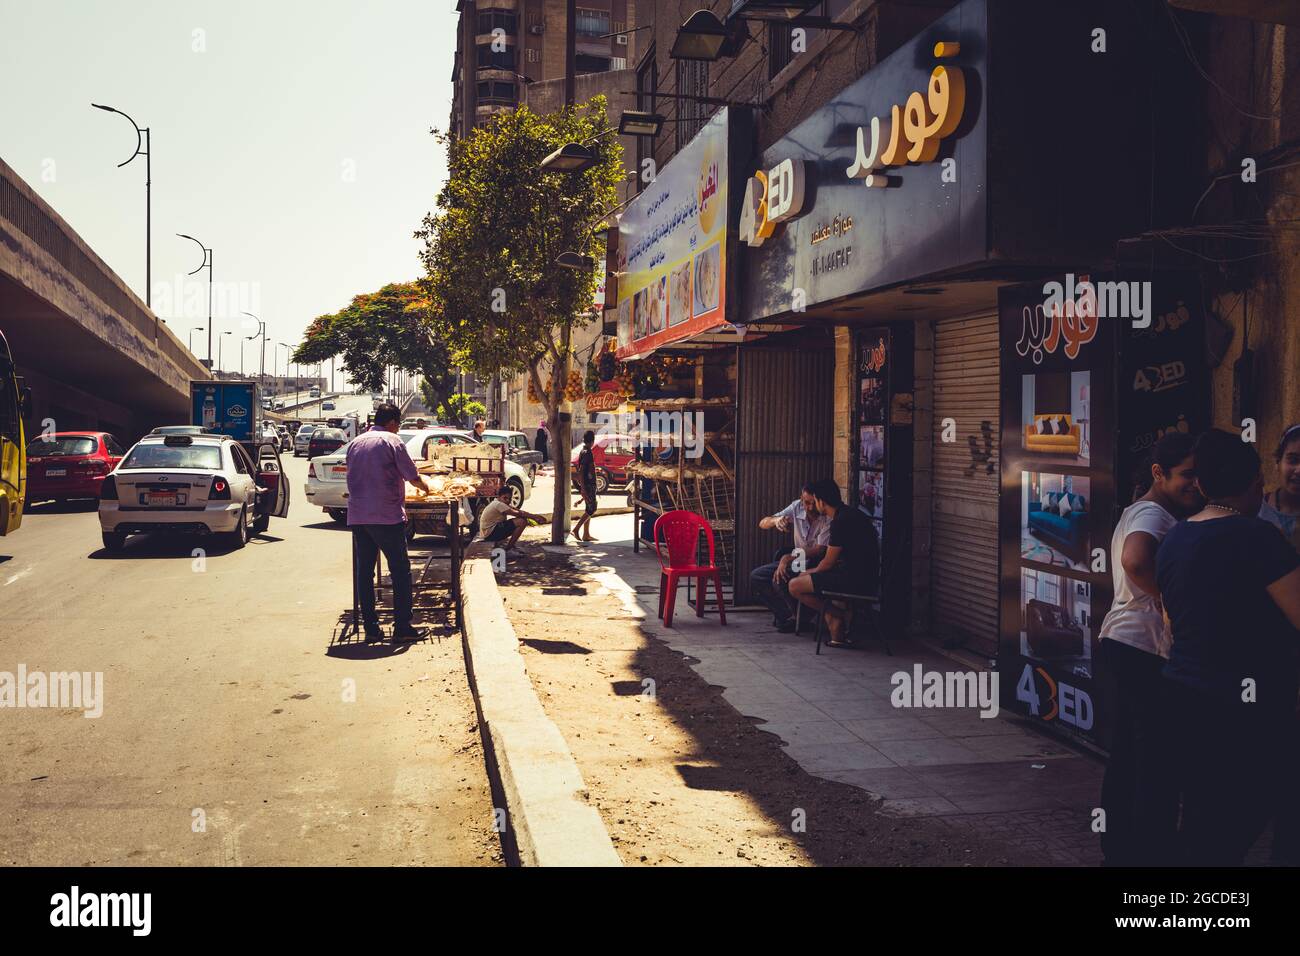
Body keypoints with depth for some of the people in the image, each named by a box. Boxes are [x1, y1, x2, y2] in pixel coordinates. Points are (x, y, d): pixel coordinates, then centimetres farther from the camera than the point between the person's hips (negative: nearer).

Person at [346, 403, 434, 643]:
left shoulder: (354, 443, 14)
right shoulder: (392, 441, -3)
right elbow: (412, 476, -2)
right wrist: (427, 487, 19)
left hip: (357, 516, 6)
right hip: (387, 515, -6)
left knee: (365, 571, 9)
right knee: (400, 570, 2)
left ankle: (370, 627, 10)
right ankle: (402, 627, 0)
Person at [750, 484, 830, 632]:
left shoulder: (828, 518, -20)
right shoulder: (796, 507, -4)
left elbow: (820, 550, -25)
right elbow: (762, 523, -4)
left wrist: (789, 557, -31)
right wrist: (775, 520, -28)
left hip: (816, 563, -7)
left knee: (779, 580, -31)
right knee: (755, 578, -7)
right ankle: (786, 614, 1)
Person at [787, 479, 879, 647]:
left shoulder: (841, 521, -16)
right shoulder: (851, 513, 14)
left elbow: (829, 562, -11)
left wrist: (811, 572, 10)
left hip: (855, 581, -10)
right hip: (867, 579, 10)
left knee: (795, 586, -8)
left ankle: (837, 617, 5)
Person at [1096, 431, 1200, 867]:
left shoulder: (1136, 512, 18)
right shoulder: (1154, 514, -15)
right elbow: (1136, 560, -35)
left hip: (1124, 640, 11)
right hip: (1146, 646, -11)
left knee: (1127, 753, 16)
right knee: (1158, 763, -5)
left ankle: (1118, 848, 26)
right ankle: (1150, 853, 1)